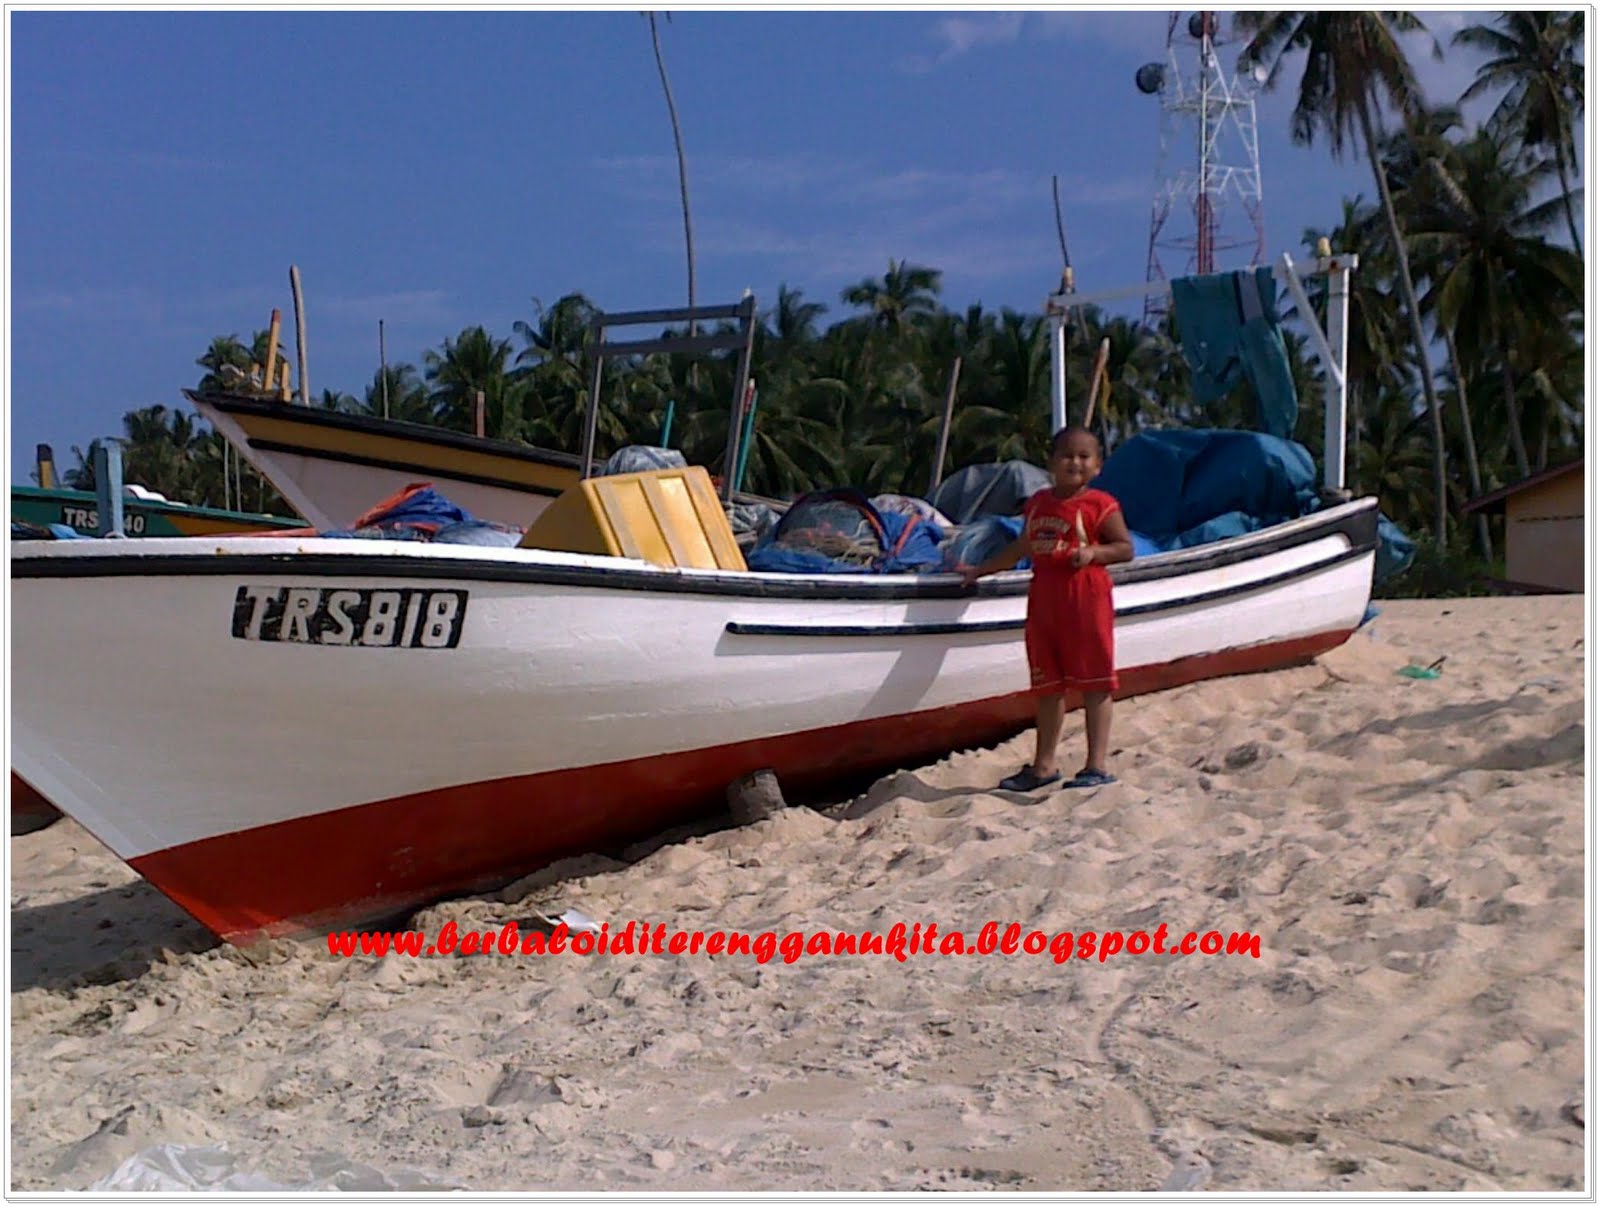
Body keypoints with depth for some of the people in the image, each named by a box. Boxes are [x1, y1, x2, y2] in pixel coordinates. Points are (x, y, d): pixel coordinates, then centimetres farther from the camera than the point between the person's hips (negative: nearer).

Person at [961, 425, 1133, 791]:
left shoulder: (1099, 505, -2)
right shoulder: (1037, 504, 14)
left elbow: (1126, 548, -4)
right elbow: (1021, 548, 24)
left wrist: (1094, 551, -20)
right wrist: (980, 570, 25)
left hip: (1086, 595, -6)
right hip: (1043, 596, 6)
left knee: (1093, 682, -3)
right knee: (1048, 685, 11)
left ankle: (1097, 765, 0)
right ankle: (1044, 764, 20)